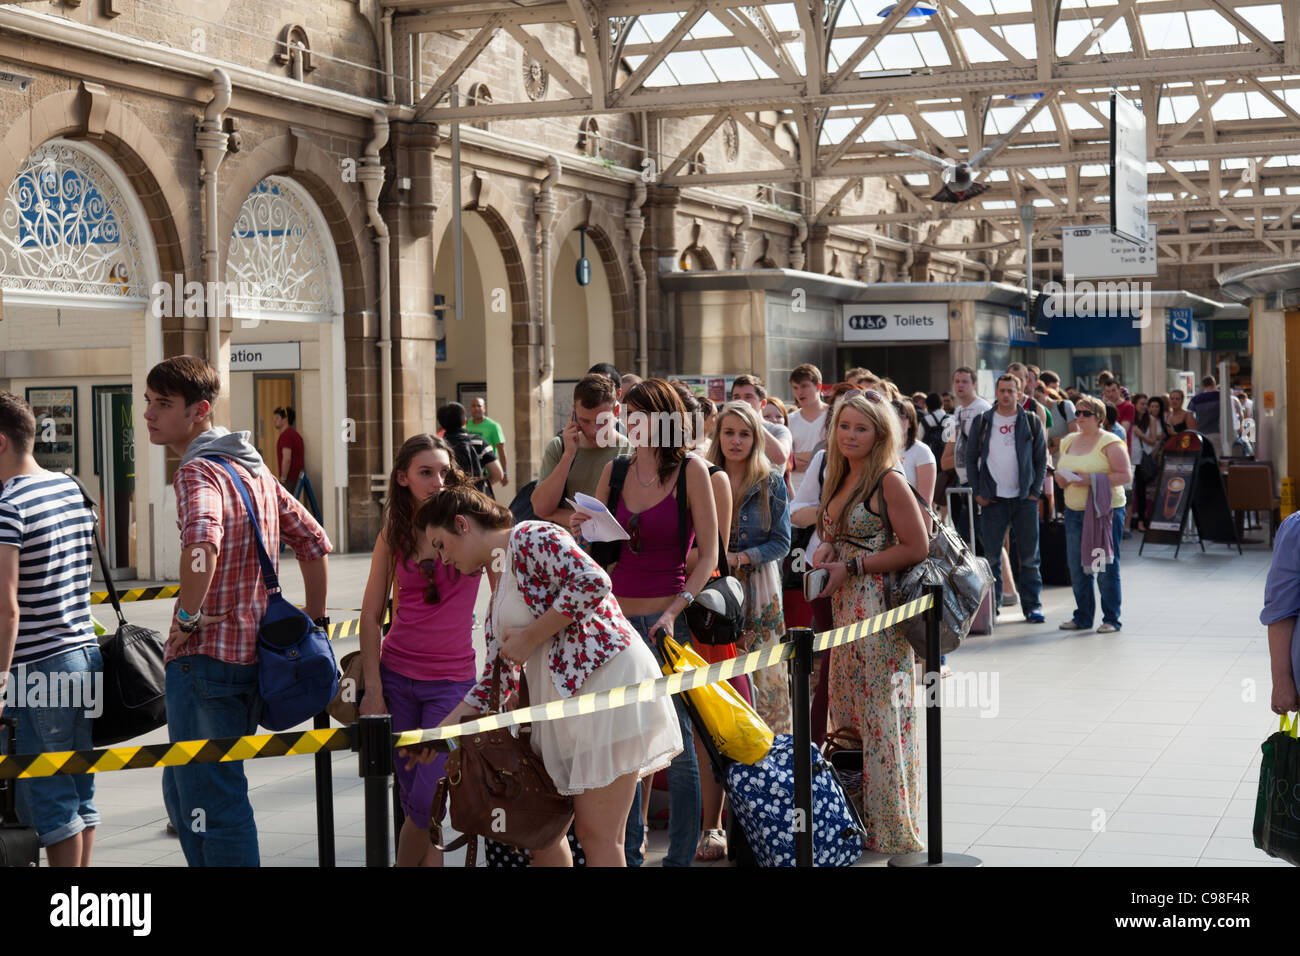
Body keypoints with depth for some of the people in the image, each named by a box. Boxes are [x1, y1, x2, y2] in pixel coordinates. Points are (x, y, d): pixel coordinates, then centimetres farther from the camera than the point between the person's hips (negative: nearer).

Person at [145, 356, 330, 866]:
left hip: (205, 656, -9)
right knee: (183, 791, 21)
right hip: (254, 652, 9)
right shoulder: (253, 467, 14)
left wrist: (187, 619, -22)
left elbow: (202, 543, -35)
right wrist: (315, 620, 21)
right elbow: (314, 542, 18)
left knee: (212, 804, -1)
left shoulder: (197, 471, -14)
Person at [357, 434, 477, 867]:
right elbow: (371, 616, 6)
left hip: (452, 681, -2)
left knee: (427, 803, -8)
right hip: (396, 677, 2)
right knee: (412, 802, 5)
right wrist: (373, 689, 0)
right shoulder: (392, 536, 5)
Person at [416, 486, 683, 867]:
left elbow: (593, 582, -22)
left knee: (596, 835, -6)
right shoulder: (500, 592, 22)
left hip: (606, 678, -10)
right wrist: (447, 726, 16)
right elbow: (497, 677, 23)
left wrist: (529, 638, -14)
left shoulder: (530, 538, -6)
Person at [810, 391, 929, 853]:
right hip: (845, 608, 9)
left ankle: (891, 829, 4)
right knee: (847, 712, 11)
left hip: (882, 610, -9)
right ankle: (854, 821, 19)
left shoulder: (889, 482, -11)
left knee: (881, 716, -4)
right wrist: (825, 551, 4)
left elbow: (916, 547, -15)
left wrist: (852, 567, -14)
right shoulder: (840, 480, 14)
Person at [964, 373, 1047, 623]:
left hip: (1024, 499, 0)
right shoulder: (982, 422, 5)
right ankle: (991, 605, 9)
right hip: (993, 499, 0)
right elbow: (971, 458, 8)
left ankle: (1032, 605, 9)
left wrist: (1035, 491, -2)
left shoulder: (1031, 422, 5)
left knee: (1029, 555, 3)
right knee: (991, 554, 2)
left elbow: (1041, 459, 7)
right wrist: (978, 492, 0)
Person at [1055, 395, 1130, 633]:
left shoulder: (1110, 442, -5)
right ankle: (1082, 616, 16)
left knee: (1105, 566, -5)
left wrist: (1091, 479, -19)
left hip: (1105, 510, -6)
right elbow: (1060, 472, 22)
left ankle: (1111, 619, 1)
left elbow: (1124, 475, -11)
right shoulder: (1068, 442, 15)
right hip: (1074, 511, 6)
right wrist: (1062, 478, -2)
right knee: (1077, 566, 7)